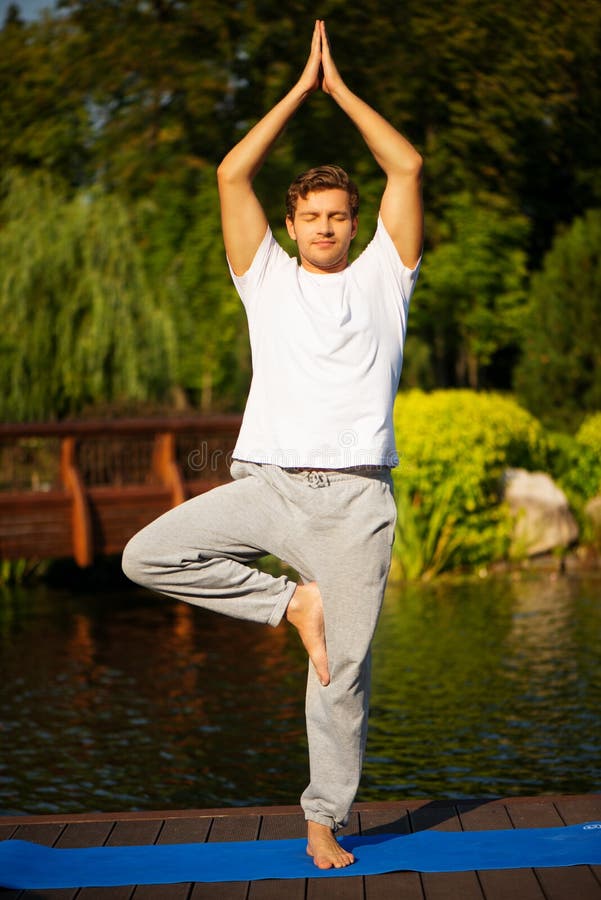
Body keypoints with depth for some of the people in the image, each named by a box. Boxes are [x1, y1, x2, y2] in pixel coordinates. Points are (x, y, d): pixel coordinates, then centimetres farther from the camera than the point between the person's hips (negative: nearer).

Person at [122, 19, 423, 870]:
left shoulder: (381, 277, 12)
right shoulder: (268, 279, 13)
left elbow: (409, 168, 4)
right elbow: (232, 175, 5)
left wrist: (341, 89, 9)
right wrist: (301, 89, 9)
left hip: (355, 495, -1)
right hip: (267, 482, 1)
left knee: (345, 666, -2)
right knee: (148, 555, -17)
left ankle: (326, 821, 11)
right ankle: (290, 600, -1)